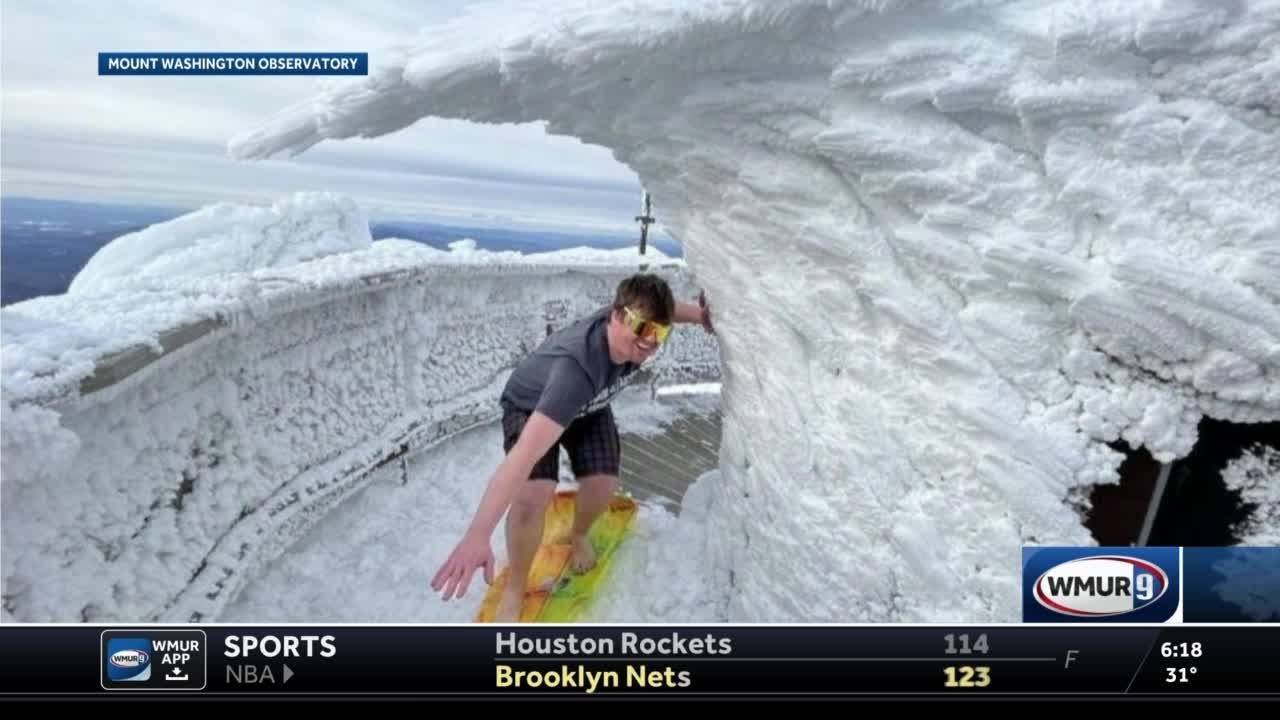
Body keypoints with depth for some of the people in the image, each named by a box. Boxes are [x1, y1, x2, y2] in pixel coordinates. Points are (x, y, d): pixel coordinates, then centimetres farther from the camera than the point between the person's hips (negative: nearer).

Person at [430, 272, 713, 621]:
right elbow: (527, 452, -57)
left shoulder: (637, 320, -30)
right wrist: (477, 536, -62)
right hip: (531, 406, -5)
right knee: (534, 493, -26)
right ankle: (513, 592, 0)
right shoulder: (577, 366, -49)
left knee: (603, 483, -11)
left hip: (589, 406, 5)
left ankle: (579, 535, 27)